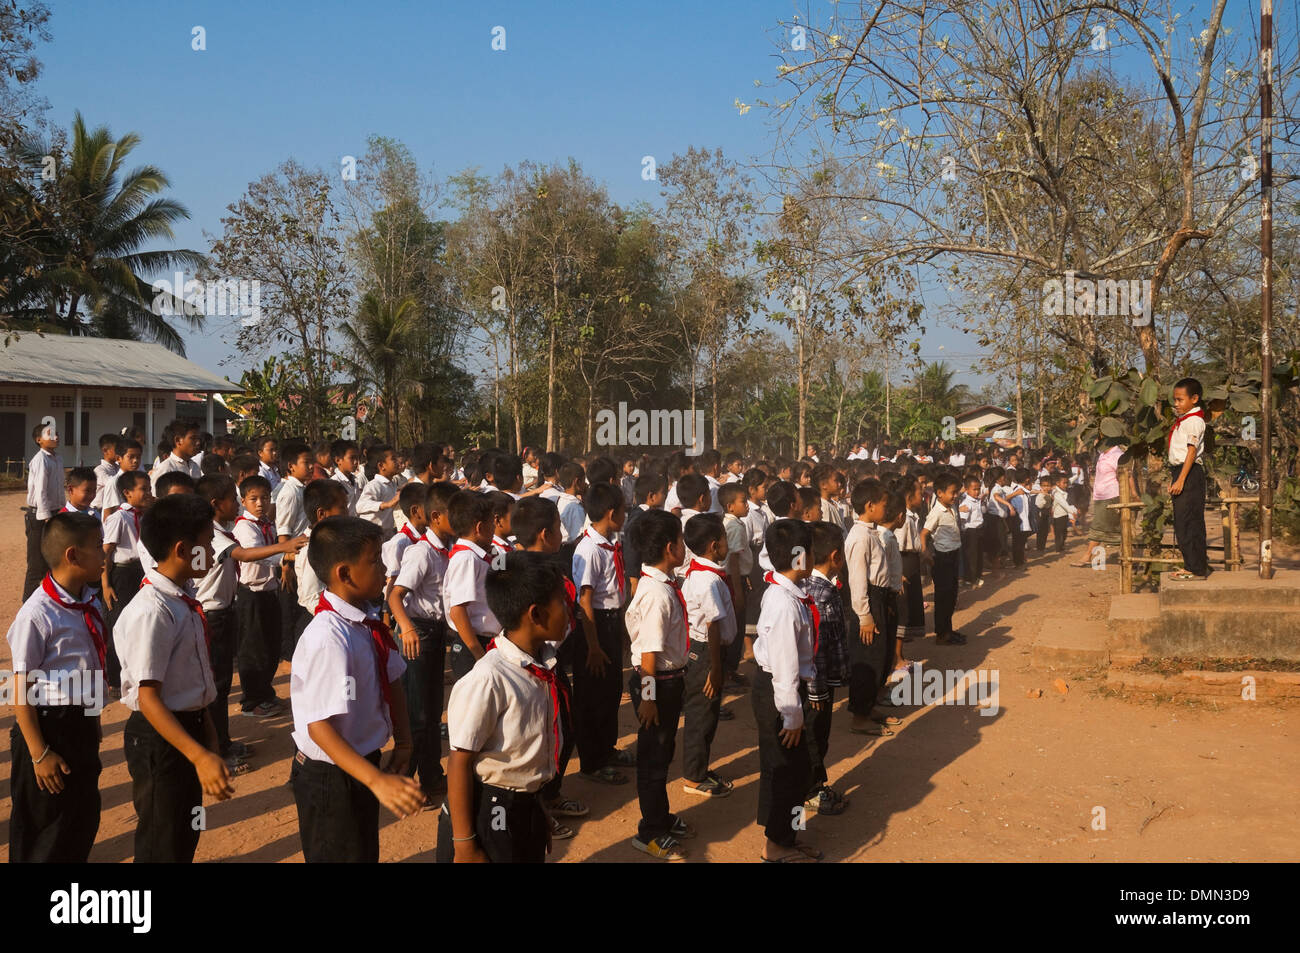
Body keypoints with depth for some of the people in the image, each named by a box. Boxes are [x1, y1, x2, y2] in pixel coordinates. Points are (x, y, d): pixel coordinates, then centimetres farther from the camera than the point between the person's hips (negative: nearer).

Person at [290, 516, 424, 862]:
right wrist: (378, 780, -35)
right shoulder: (328, 639, -30)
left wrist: (403, 743, 3)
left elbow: (392, 681, 9)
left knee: (365, 853, 25)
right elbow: (319, 726, -31)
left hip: (361, 764, 8)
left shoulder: (367, 624, -5)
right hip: (330, 778, -8)